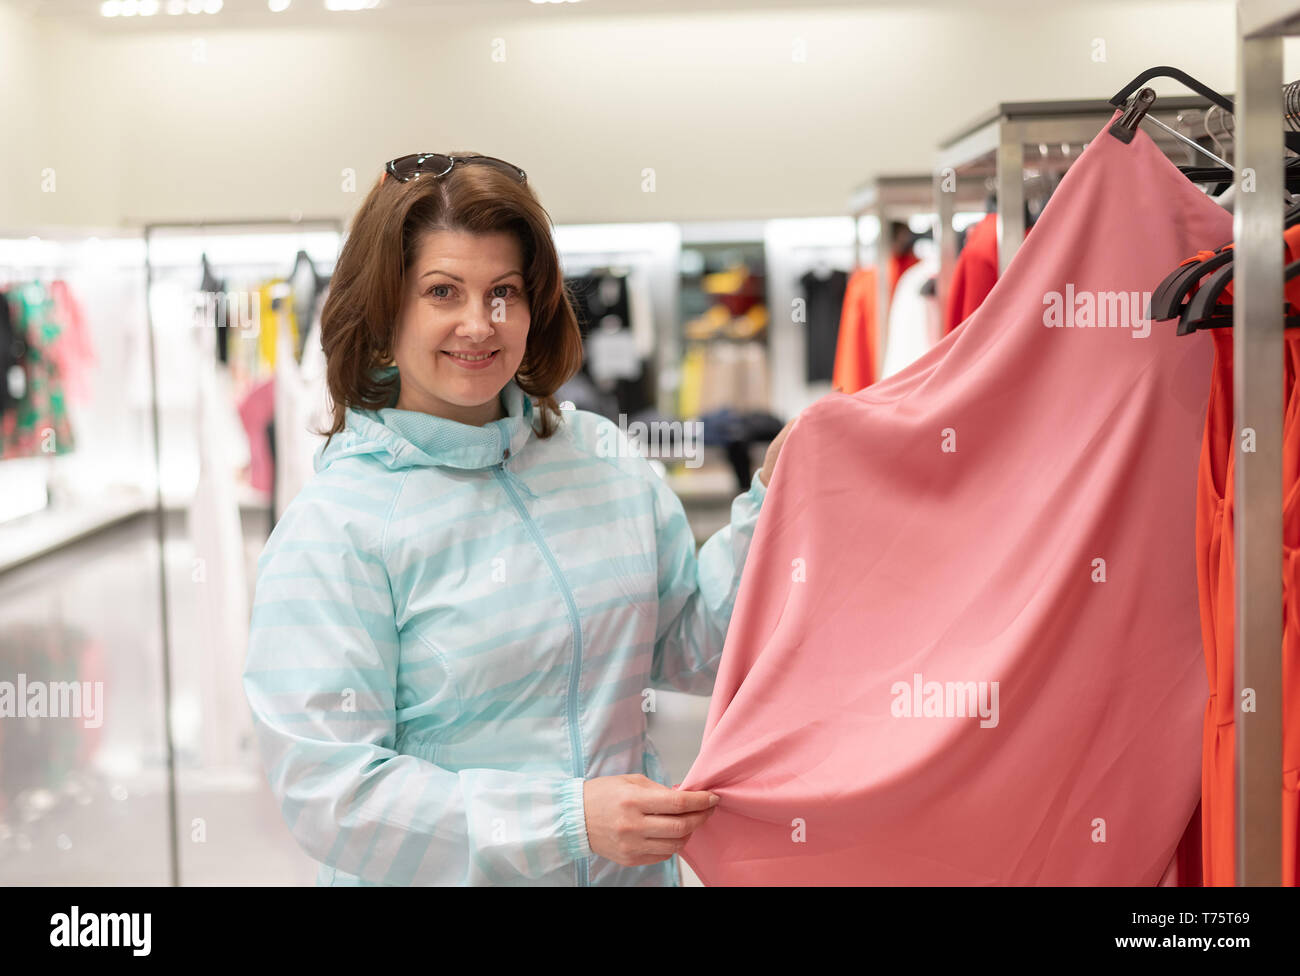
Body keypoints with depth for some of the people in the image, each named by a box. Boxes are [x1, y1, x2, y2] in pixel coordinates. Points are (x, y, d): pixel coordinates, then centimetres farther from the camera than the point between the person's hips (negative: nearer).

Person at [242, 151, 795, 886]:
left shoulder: (605, 457, -1)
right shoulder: (332, 529, -16)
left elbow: (691, 648, 6)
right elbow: (329, 790, -21)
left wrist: (770, 503, -7)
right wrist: (568, 820, -25)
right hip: (440, 877, -4)